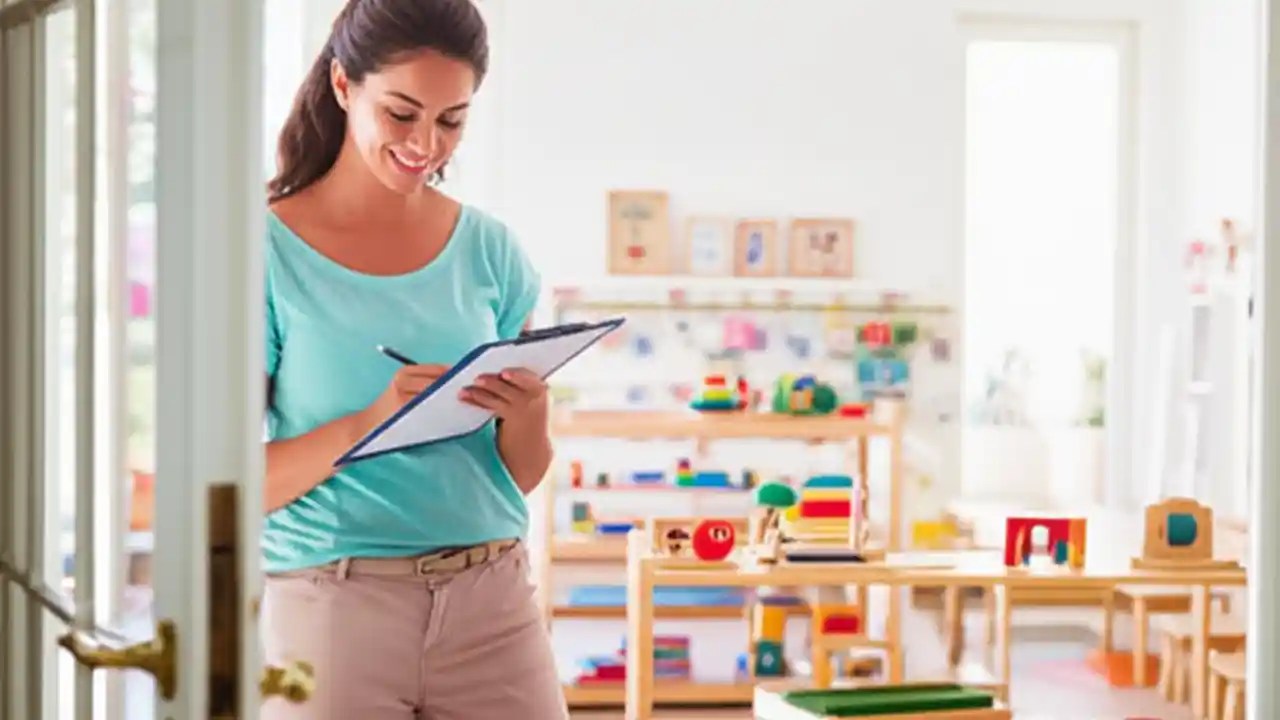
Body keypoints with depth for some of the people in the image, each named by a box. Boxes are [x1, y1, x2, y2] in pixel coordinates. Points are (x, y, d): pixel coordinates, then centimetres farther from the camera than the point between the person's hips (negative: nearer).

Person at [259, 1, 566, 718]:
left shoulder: (489, 249, 6)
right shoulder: (269, 251, -5)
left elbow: (523, 476, 11)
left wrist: (525, 412, -10)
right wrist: (366, 422, -23)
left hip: (490, 602, 3)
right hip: (332, 604, -3)